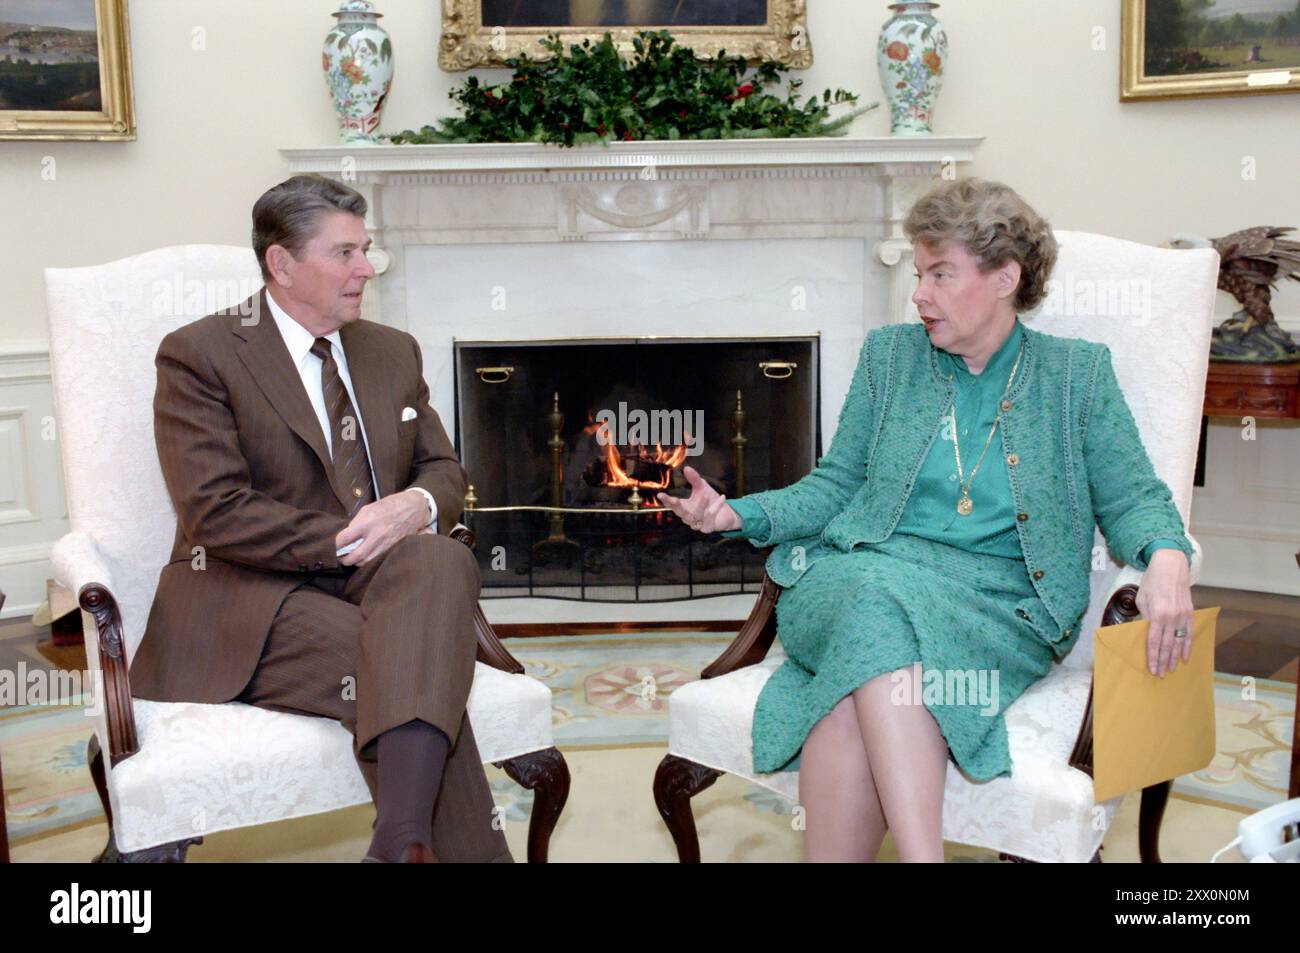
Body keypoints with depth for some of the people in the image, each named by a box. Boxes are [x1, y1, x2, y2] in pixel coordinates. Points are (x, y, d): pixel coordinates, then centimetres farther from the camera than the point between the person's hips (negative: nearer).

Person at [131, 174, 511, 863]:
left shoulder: (394, 352, 18)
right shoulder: (197, 356, -1)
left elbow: (444, 469, 17)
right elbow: (217, 514, -11)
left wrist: (418, 505, -9)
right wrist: (347, 542, -17)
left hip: (378, 581, 4)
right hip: (247, 599, -4)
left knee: (441, 560, -33)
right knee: (404, 665, -33)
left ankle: (403, 838, -46)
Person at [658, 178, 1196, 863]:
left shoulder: (1077, 373, 13)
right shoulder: (890, 355, 18)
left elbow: (1132, 497, 11)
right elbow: (837, 483, 17)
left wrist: (1166, 558, -12)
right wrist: (739, 514, 1)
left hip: (1000, 598, -1)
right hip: (866, 570, 2)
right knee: (875, 595, -37)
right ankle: (922, 853, -42)